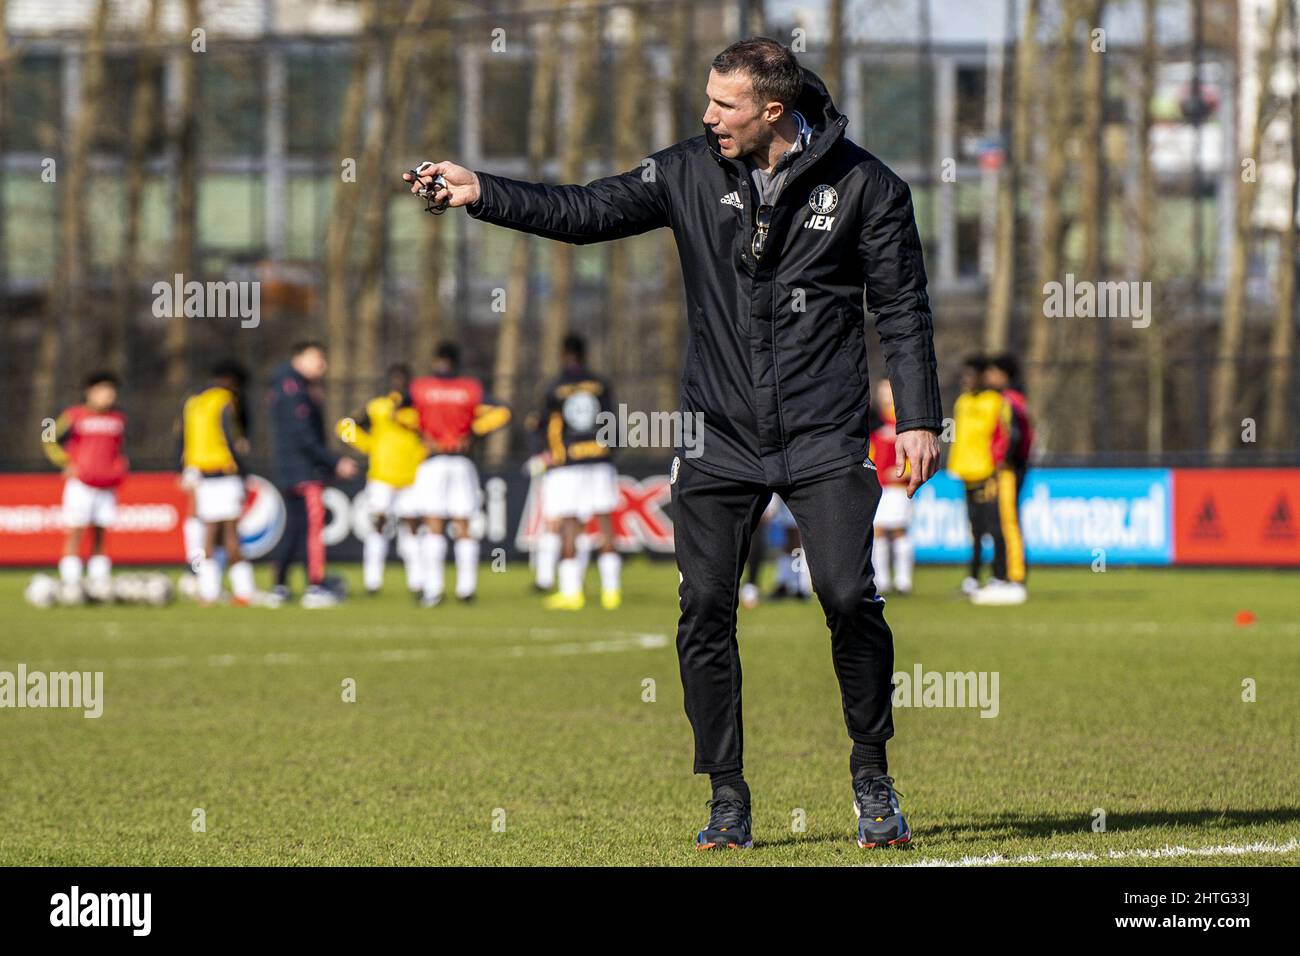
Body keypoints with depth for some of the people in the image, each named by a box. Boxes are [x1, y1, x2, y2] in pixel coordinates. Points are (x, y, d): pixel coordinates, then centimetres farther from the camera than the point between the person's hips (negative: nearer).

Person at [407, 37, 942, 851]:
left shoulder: (864, 186, -3)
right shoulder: (692, 174, 3)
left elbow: (903, 308, 1)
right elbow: (586, 211, 5)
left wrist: (920, 418, -4)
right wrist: (482, 194, -6)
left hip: (824, 439, -3)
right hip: (720, 439, 3)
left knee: (849, 598, -13)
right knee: (705, 610, -4)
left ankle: (873, 777, 7)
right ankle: (728, 798, 7)